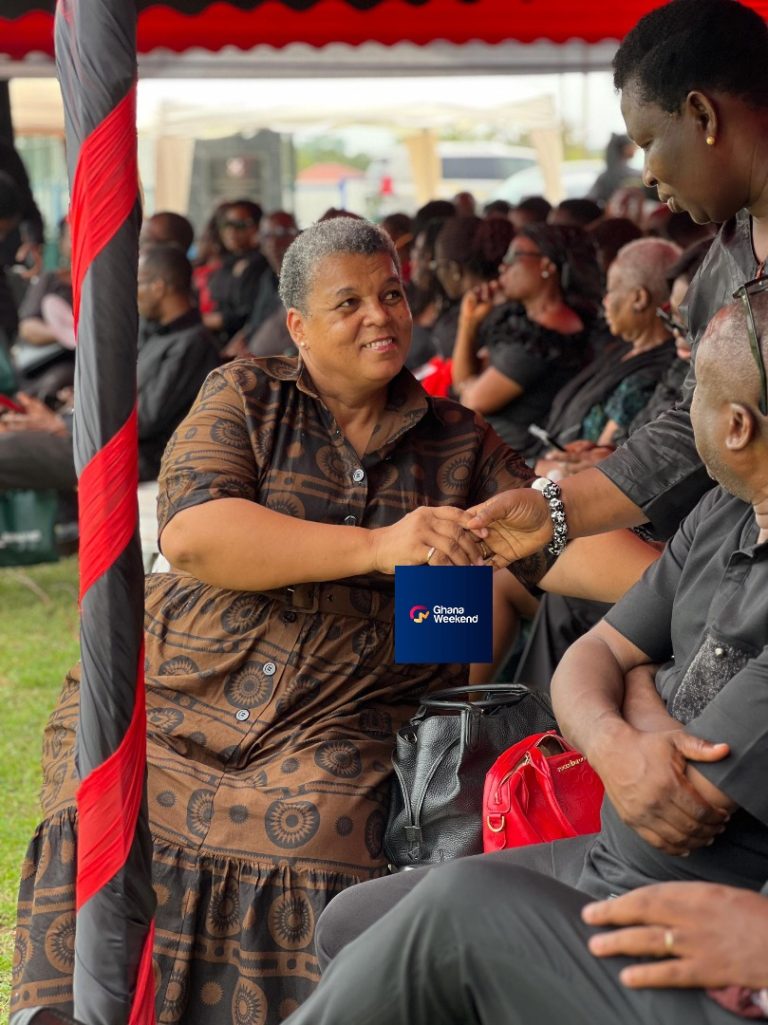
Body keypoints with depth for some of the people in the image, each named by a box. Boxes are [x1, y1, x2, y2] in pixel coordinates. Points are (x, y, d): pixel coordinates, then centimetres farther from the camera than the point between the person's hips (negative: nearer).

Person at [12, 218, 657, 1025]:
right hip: (170, 703, -1)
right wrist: (376, 547, -20)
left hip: (331, 731, 1)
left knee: (312, 837, -28)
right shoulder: (242, 398, 7)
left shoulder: (458, 443, 15)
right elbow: (190, 533, -10)